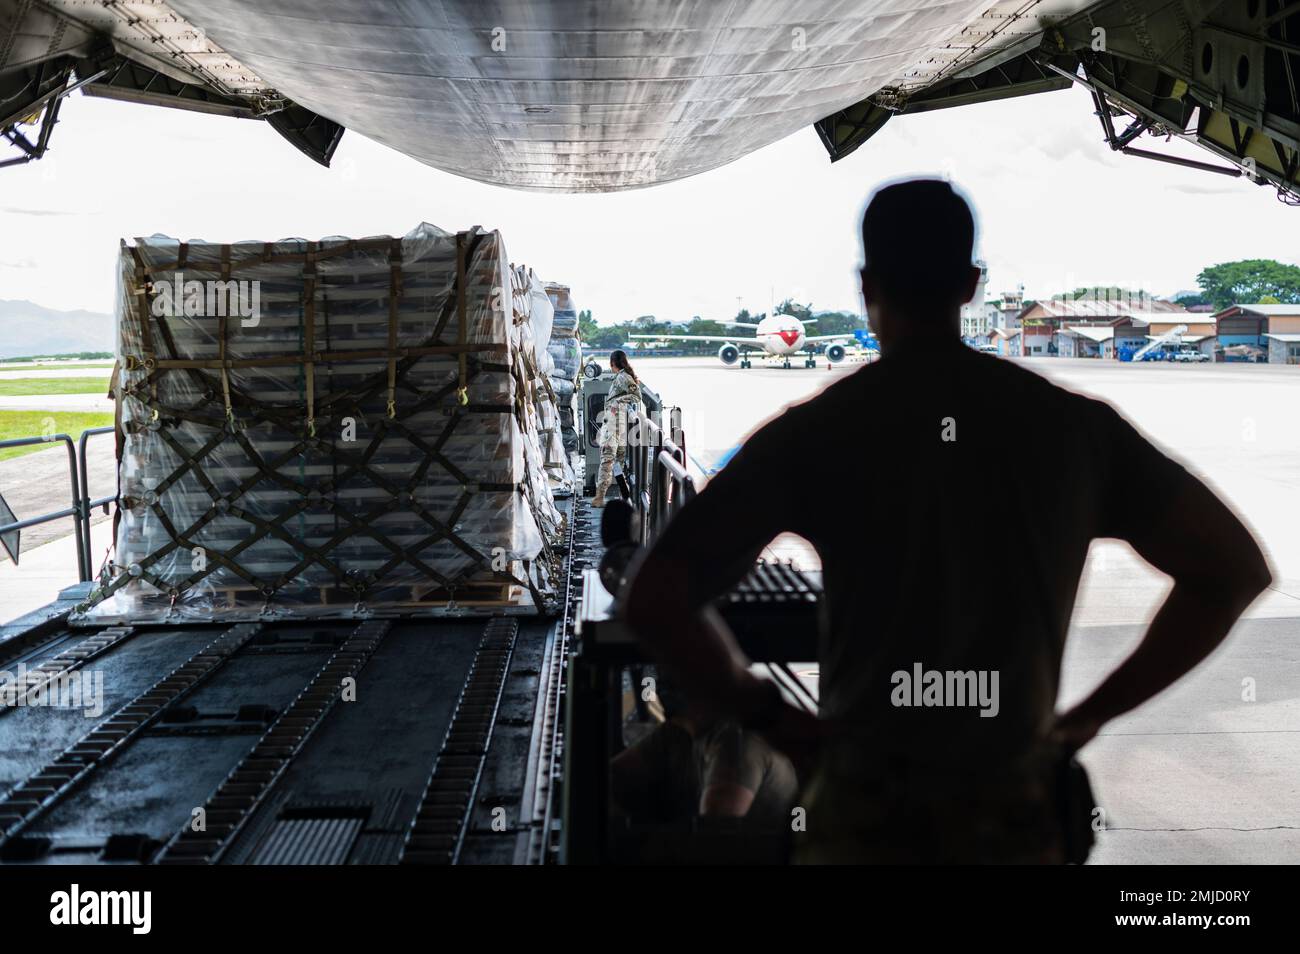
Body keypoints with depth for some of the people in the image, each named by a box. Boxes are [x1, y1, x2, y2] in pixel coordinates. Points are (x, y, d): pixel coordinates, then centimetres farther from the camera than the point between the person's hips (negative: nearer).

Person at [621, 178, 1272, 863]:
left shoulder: (811, 434, -10)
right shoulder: (1072, 424, -2)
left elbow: (654, 601, -14)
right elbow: (1235, 567, 4)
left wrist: (772, 718, -1)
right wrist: (1091, 714, 5)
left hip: (864, 813, -2)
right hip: (1015, 814, 2)